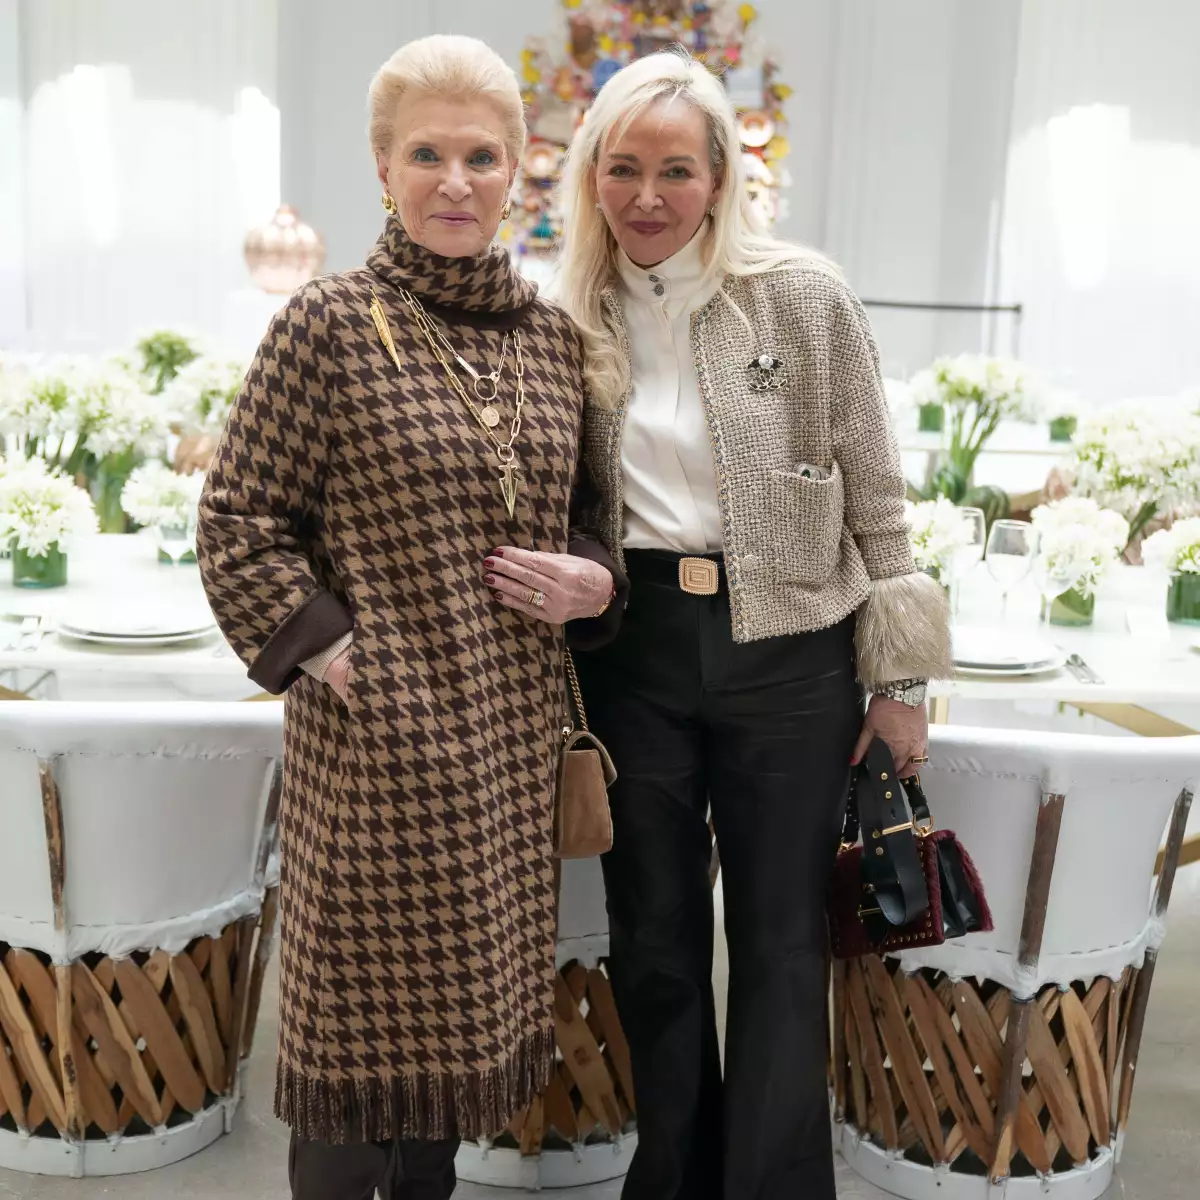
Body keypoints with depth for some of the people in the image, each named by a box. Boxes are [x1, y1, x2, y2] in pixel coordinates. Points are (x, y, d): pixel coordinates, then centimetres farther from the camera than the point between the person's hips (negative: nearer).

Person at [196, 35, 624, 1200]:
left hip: (512, 733, 5)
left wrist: (597, 582, -3)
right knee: (366, 1015, 8)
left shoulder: (552, 335, 7)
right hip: (378, 734, -5)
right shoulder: (329, 324, -8)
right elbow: (236, 519, -5)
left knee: (461, 1000, 18)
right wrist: (320, 645, -13)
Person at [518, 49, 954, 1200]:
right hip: (632, 651, 3)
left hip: (787, 650, -2)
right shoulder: (576, 317, 4)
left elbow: (874, 494, -1)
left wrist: (899, 677, -1)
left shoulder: (806, 296, -4)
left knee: (781, 947, 7)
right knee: (653, 941, 13)